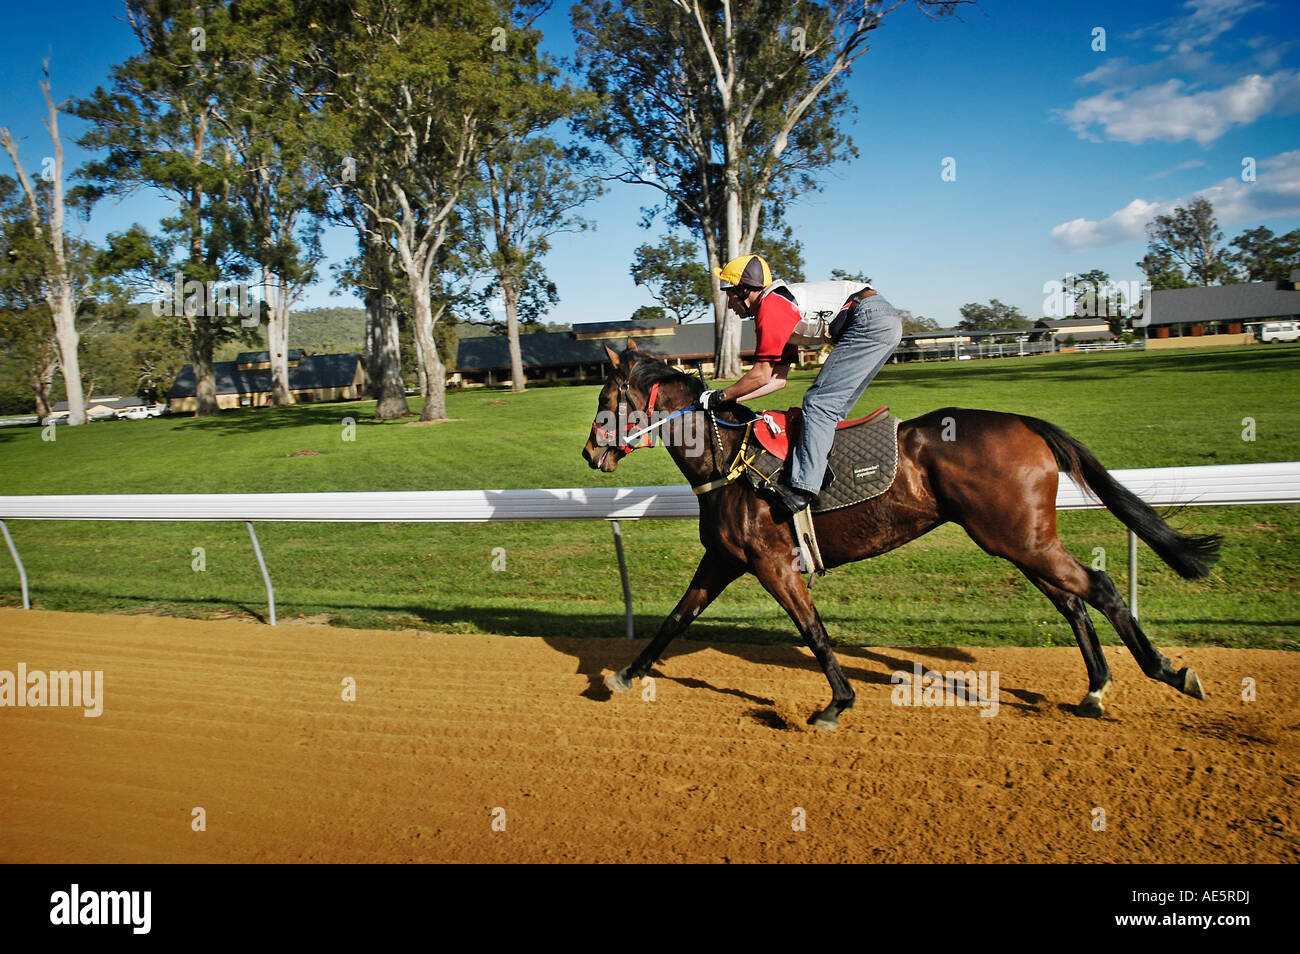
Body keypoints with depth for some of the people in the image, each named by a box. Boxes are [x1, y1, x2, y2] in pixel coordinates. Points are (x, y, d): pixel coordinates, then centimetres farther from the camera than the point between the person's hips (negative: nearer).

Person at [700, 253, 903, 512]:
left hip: (871, 320, -10)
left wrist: (720, 396, 4)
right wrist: (733, 398, 19)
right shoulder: (784, 312, 23)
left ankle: (803, 487, -19)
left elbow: (761, 376, -8)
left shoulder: (770, 307, -7)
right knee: (832, 407, 13)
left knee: (819, 403, -13)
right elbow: (777, 379, 23)